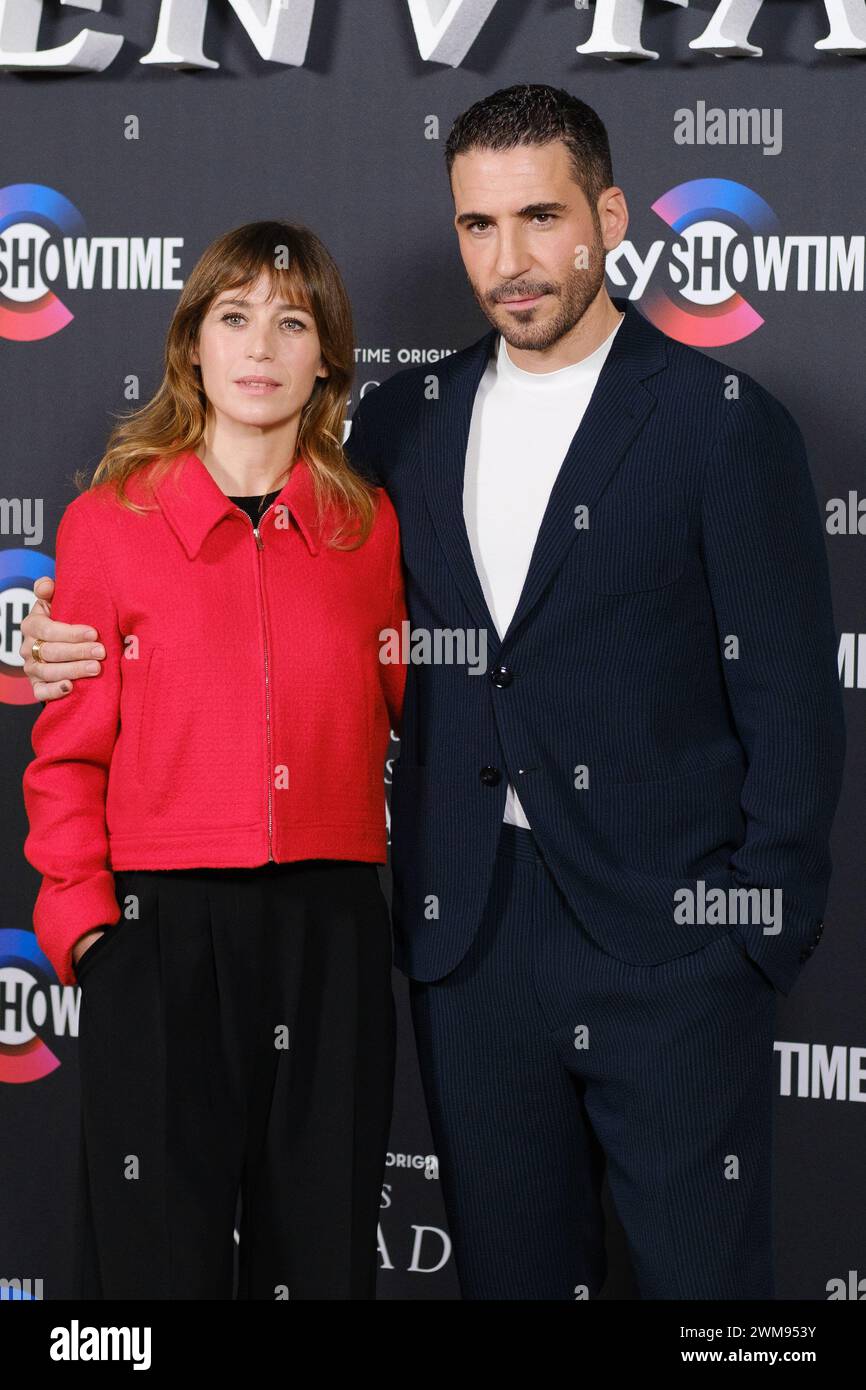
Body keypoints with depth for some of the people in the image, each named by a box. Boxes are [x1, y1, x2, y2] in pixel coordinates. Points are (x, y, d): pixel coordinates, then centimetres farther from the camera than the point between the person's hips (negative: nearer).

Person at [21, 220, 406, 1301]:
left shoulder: (368, 525, 7)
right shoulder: (108, 522, 1)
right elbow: (70, 749, 1)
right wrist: (79, 909, -7)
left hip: (331, 928, 2)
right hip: (161, 929, -2)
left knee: (323, 1250, 10)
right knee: (162, 1252, 4)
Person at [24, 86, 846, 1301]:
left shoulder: (725, 422, -3)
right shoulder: (403, 422, 11)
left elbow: (792, 702, -4)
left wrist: (766, 936, -9)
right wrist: (99, 647, 7)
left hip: (669, 944, -4)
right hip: (470, 944, 5)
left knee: (700, 1270, 2)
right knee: (508, 1269, 14)